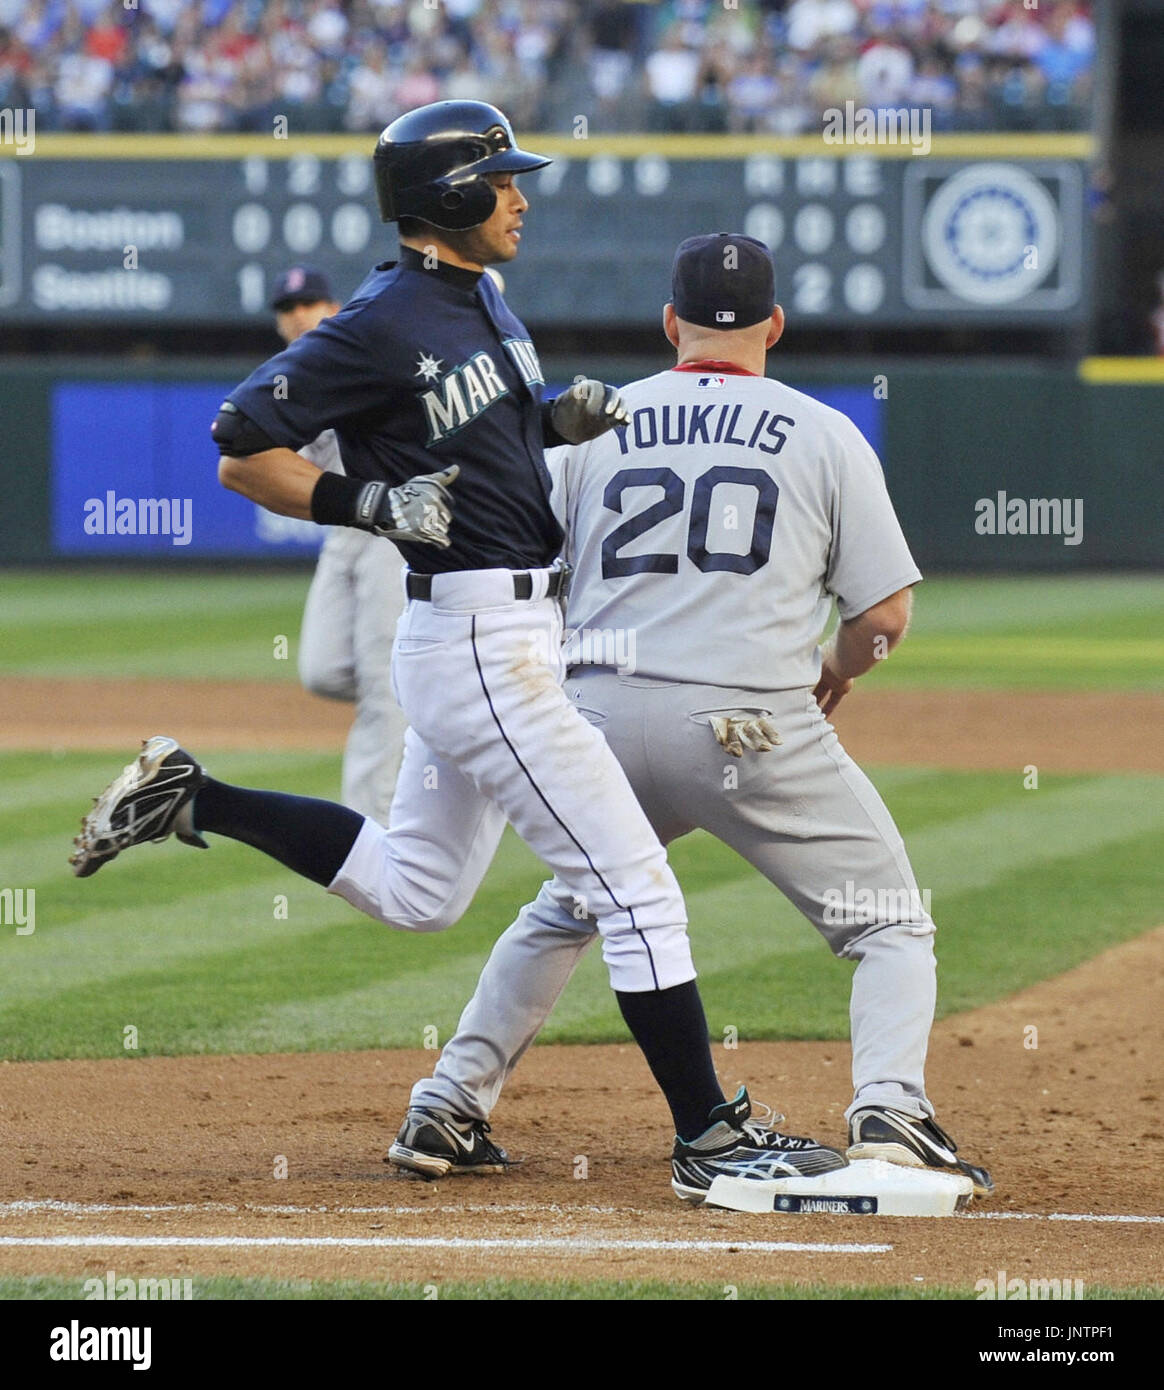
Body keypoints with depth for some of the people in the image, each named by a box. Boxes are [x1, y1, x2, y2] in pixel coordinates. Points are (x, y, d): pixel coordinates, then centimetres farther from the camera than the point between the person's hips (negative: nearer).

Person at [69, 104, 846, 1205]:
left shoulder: (481, 300, 11)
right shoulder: (383, 326, -16)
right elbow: (244, 453, -12)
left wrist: (566, 415, 7)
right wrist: (370, 503, -21)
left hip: (514, 631, 10)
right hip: (480, 646, -10)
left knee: (413, 891, 22)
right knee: (635, 885, -10)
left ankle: (189, 800, 26)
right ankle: (709, 1140, -6)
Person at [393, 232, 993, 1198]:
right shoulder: (826, 436, 6)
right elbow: (884, 616, 2)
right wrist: (835, 671, 24)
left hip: (599, 713, 3)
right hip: (752, 721, -3)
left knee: (562, 912, 29)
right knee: (890, 923, 7)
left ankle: (447, 1107, 22)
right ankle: (889, 1113, -17)